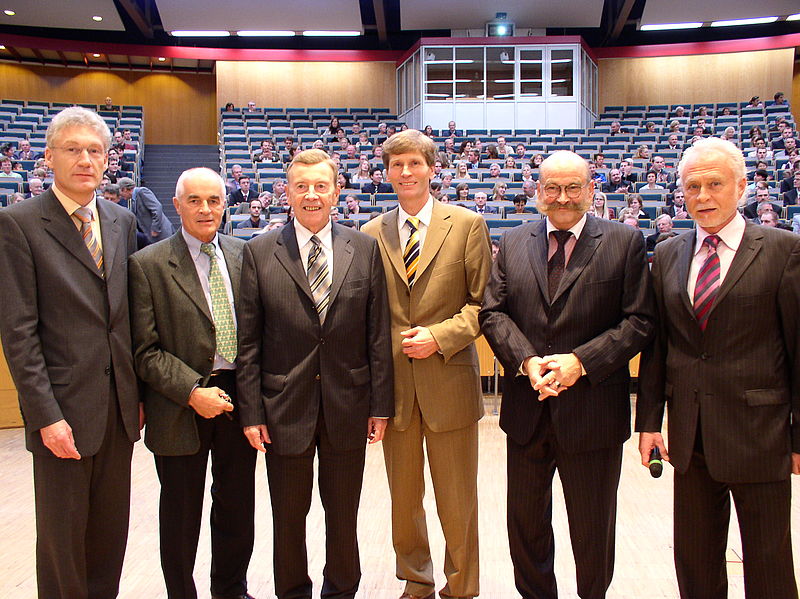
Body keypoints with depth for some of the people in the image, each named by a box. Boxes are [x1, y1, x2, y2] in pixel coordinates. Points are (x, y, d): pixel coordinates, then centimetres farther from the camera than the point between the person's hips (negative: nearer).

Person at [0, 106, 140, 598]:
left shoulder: (122, 222, 9)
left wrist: (138, 392, 8)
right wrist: (46, 415, -14)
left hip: (119, 409, 5)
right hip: (65, 410, -5)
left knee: (111, 530, 16)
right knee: (62, 536, 10)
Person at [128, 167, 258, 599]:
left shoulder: (243, 256, 6)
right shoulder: (147, 264, -6)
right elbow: (145, 350, -9)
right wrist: (193, 392, -18)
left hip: (238, 400, 4)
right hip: (181, 406, -3)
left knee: (237, 507, 16)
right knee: (181, 515, 12)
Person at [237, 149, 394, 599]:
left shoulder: (364, 249, 2)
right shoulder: (260, 253, -1)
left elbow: (378, 333, 1)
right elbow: (249, 341, -2)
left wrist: (381, 404, -2)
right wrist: (251, 411, -5)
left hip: (348, 405, 1)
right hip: (285, 406, 0)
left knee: (343, 514, 15)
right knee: (288, 516, 14)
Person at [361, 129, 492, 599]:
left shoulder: (468, 225, 0)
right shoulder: (371, 234, 7)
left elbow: (484, 301, -1)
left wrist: (440, 336, -15)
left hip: (449, 380, -2)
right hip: (394, 383, 3)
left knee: (458, 502, 9)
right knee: (404, 499, 15)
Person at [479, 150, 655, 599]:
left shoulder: (625, 242, -2)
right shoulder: (513, 243, 7)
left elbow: (640, 321, -7)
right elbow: (493, 312, 2)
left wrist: (581, 361, -18)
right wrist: (526, 360, -14)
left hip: (593, 409, -2)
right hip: (527, 409, 3)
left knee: (593, 528, 13)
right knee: (525, 522, 17)